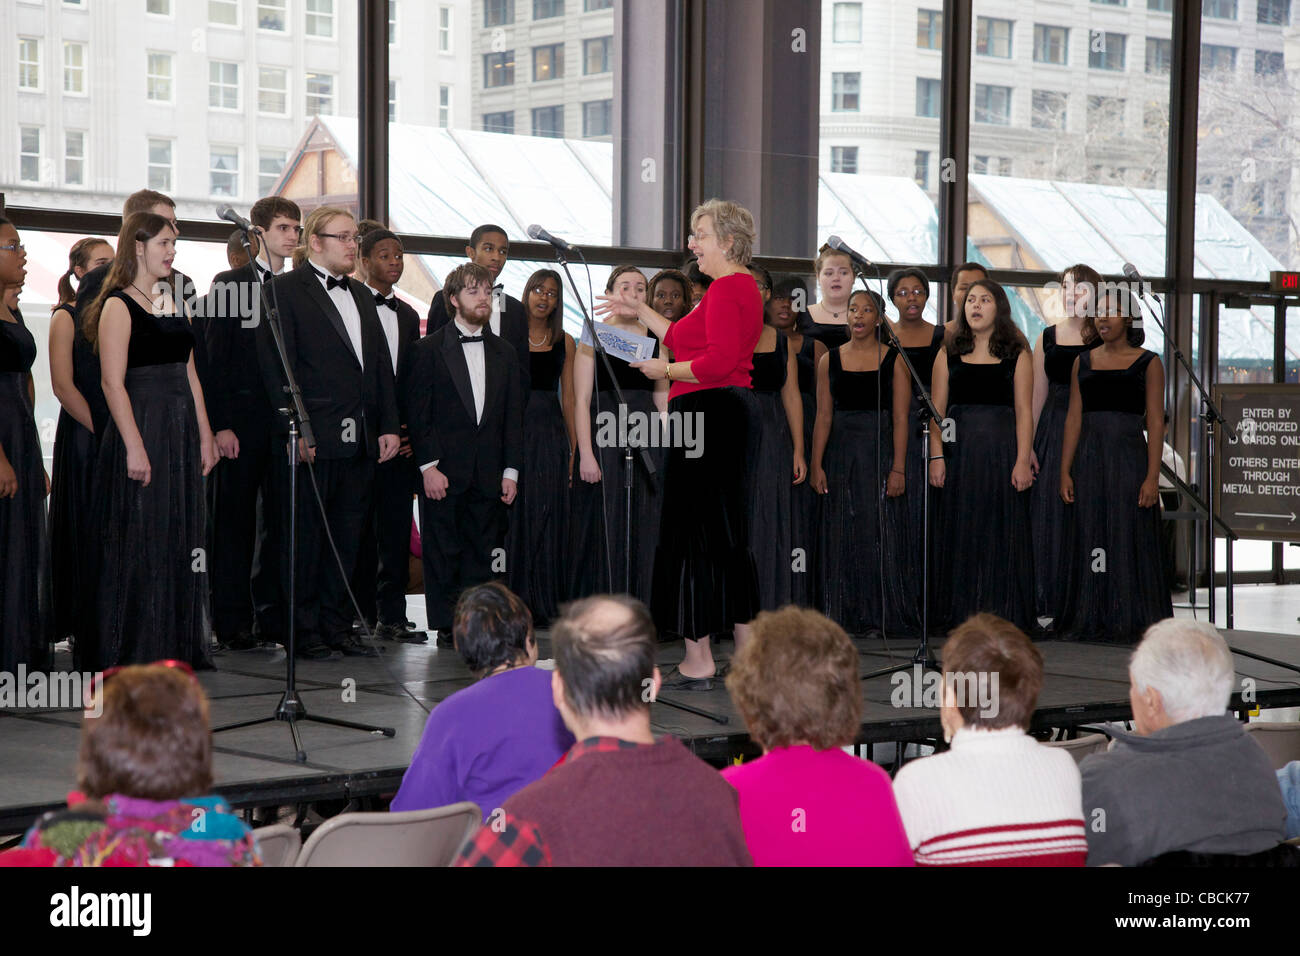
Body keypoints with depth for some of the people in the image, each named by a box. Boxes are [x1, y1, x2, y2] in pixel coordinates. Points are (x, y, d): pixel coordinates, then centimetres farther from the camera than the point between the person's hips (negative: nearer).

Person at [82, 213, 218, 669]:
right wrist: (134, 446, -20)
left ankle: (178, 643, 16)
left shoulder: (175, 303, 14)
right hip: (140, 426, -7)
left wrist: (205, 435, 11)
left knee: (180, 535, 9)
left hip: (181, 432, 7)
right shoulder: (118, 306, -8)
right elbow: (113, 383, -14)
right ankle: (132, 649, 3)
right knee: (138, 538, -4)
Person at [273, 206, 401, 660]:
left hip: (360, 440, 7)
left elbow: (381, 365, 18)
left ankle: (336, 626, 16)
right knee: (305, 535, 0)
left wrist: (389, 426, 10)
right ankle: (304, 630, 6)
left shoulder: (361, 295, 19)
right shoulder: (287, 289, -3)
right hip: (311, 439, -7)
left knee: (347, 537, 9)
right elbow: (283, 365, -10)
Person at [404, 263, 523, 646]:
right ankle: (447, 626, 6)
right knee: (443, 553, 0)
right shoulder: (429, 350, 1)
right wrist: (428, 466, -11)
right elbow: (417, 413, -4)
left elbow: (513, 416, 12)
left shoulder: (503, 353, 13)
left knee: (483, 553, 3)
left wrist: (511, 470, 4)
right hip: (444, 472, -3)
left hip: (489, 474, 3)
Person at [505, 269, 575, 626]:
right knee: (515, 513, -2)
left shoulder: (564, 342, 11)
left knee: (548, 513, 1)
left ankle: (546, 604, 7)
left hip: (551, 430, 2)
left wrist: (573, 445, 6)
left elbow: (568, 395, 12)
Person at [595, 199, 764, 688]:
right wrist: (640, 313, 30)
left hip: (708, 413, -11)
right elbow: (687, 340, 27)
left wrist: (666, 370, -11)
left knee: (694, 533, -6)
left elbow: (719, 360, -23)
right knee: (727, 536, 15)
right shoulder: (744, 286, 19)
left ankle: (698, 660, -4)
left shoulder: (726, 289, -14)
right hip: (732, 412, 11)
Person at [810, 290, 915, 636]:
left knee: (882, 531, -3)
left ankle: (883, 614, 5)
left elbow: (900, 418, -3)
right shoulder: (830, 360, 7)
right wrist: (816, 465, -2)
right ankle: (845, 616, 10)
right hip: (840, 456, 2)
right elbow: (823, 417, 6)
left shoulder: (893, 360, 1)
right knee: (842, 535, 3)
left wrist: (897, 468, -10)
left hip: (881, 451, -2)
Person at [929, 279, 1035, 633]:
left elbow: (1024, 413, 1)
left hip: (1002, 450, -1)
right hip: (958, 451, 2)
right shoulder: (949, 355, 10)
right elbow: (937, 410, 7)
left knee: (1003, 532, -2)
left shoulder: (1016, 356, 6)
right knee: (960, 533, 1)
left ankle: (1004, 614, 3)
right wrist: (936, 456, -4)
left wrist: (1023, 461, -8)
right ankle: (961, 613, 7)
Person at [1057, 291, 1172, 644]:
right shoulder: (1083, 363, 11)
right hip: (1089, 461, 3)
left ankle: (1131, 624, 5)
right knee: (1088, 543, 5)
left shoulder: (1148, 363, 1)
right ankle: (1090, 623, 12)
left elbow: (1155, 422, -3)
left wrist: (1152, 476, -11)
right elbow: (1074, 418, 9)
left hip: (1130, 459, -3)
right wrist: (1065, 471, 2)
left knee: (1129, 542, -2)